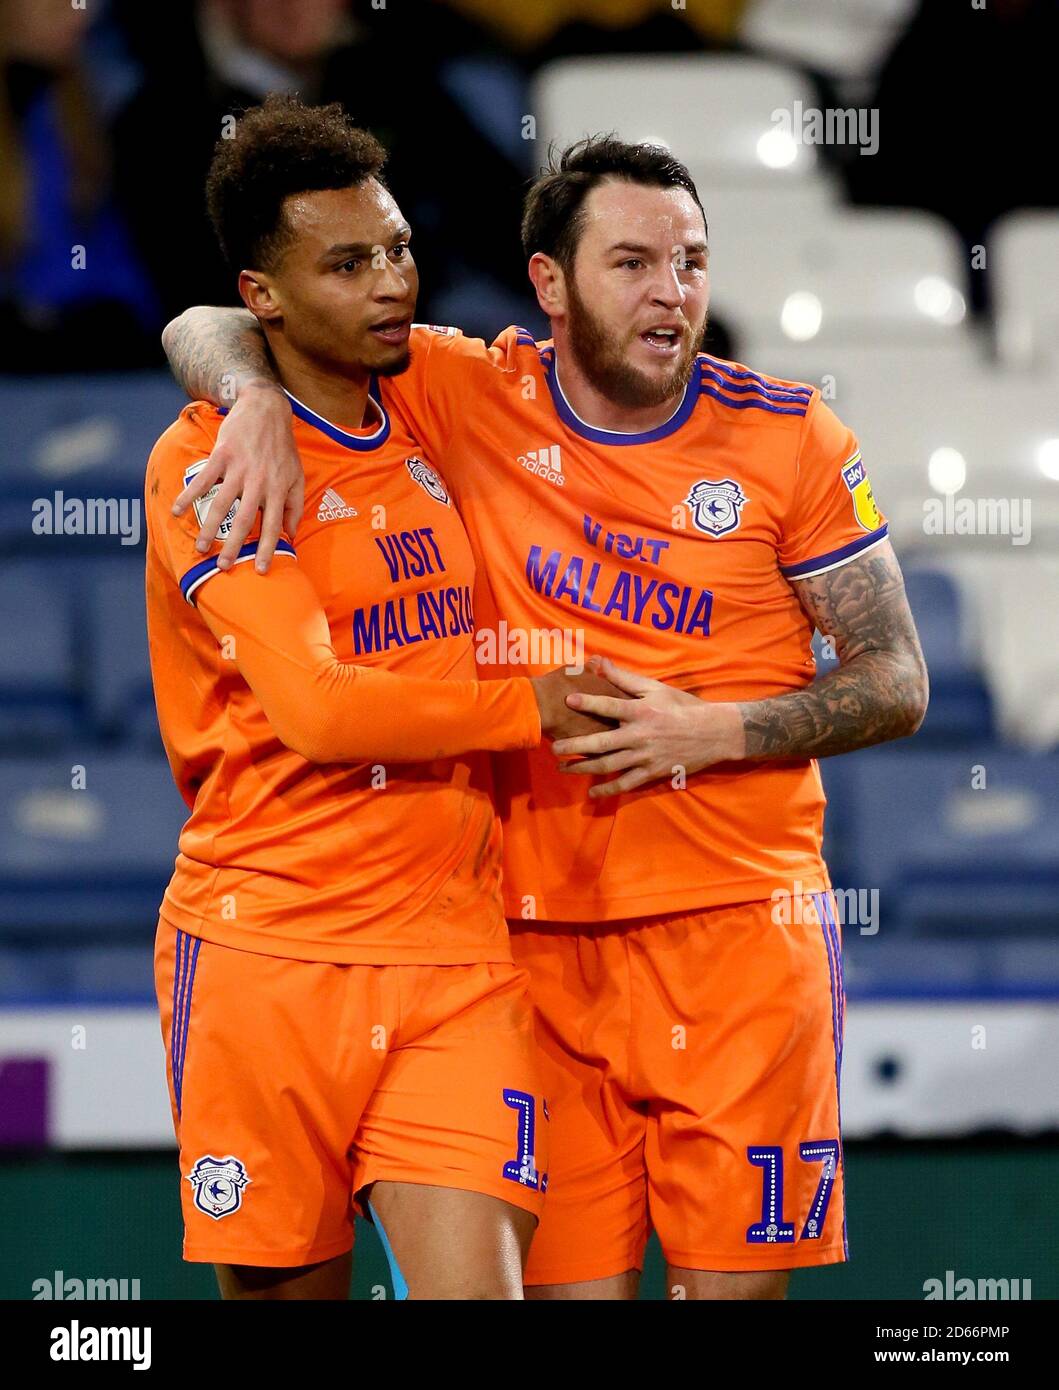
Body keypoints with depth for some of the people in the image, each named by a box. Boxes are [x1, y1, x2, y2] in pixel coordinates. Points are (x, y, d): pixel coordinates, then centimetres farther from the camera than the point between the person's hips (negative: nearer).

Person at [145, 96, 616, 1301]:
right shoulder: (204, 462, -6)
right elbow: (320, 707, -16)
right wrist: (530, 704, -8)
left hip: (454, 954, 4)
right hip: (265, 959, -4)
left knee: (477, 1285, -12)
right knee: (283, 1289, 3)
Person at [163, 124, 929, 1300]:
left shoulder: (787, 437, 1)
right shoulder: (474, 399, 2)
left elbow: (896, 685, 4)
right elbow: (207, 331, 5)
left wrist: (712, 730, -11)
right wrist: (259, 401, -18)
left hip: (738, 931, -1)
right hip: (542, 931, 1)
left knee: (733, 1278, -3)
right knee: (570, 1280, -1)